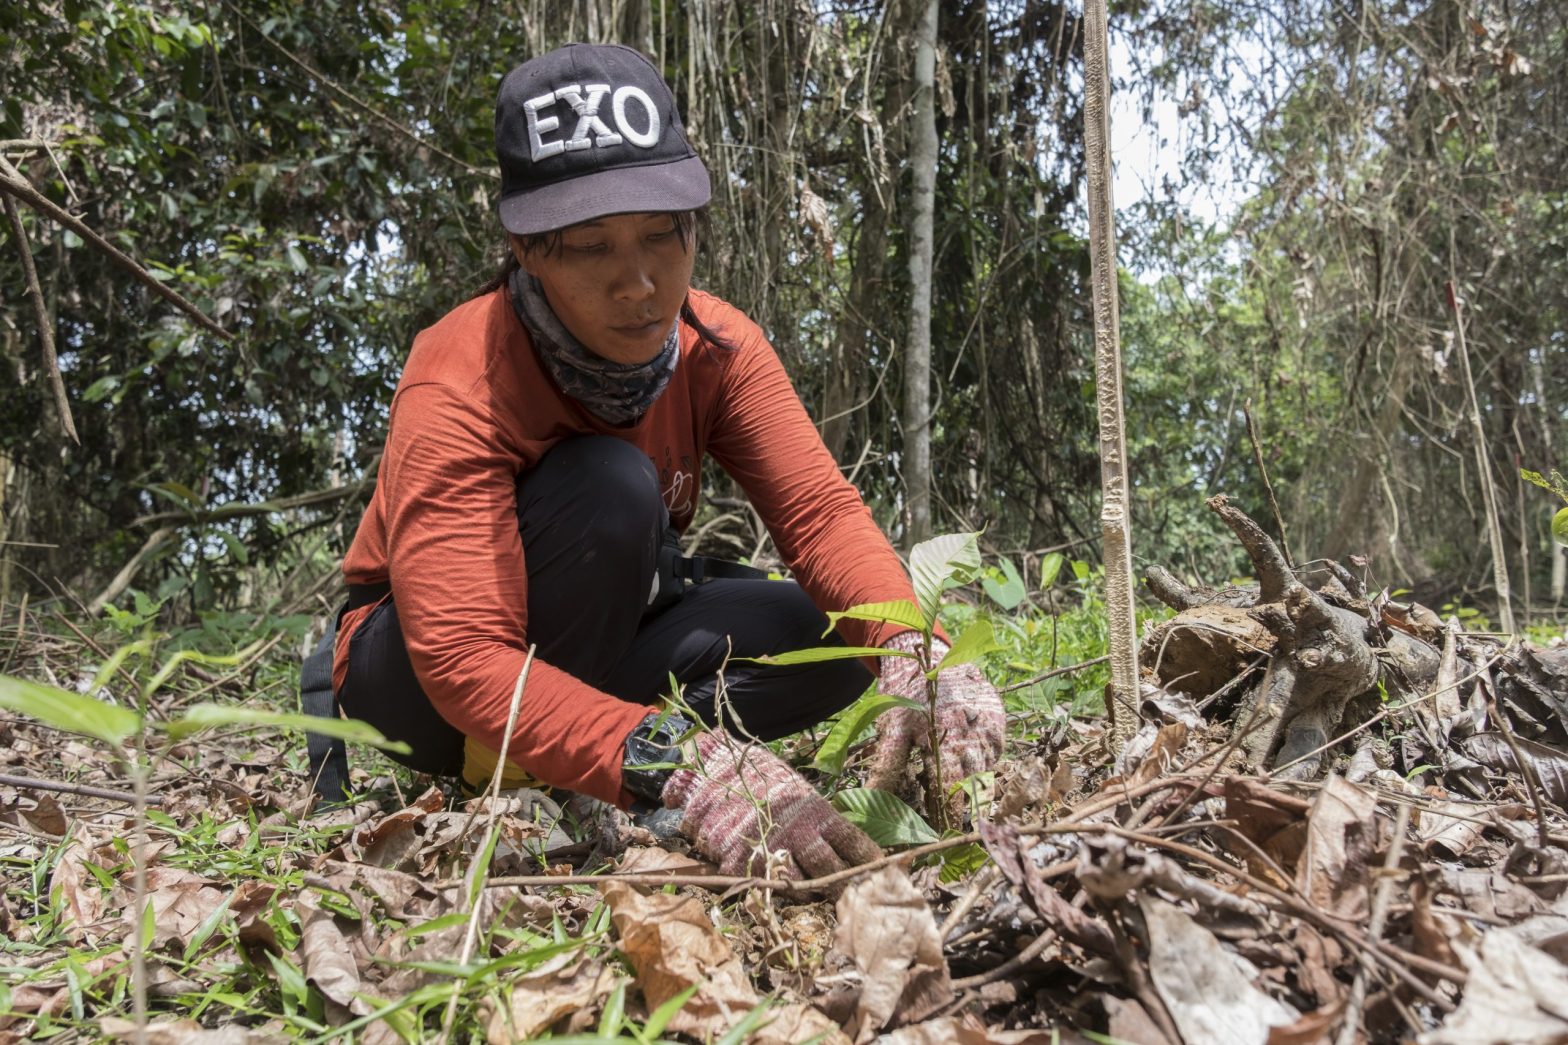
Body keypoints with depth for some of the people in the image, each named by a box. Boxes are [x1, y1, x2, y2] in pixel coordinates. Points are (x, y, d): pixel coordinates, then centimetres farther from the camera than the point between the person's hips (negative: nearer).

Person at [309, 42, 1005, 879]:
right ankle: (514, 782, -18)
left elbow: (820, 513, -23)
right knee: (607, 487, -33)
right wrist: (676, 762, -55)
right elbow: (462, 654, -40)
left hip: (593, 645, 6)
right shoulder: (457, 387, -30)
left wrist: (913, 651, -45)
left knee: (835, 635, -18)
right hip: (412, 671, -5)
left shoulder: (718, 348, -14)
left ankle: (544, 757, -15)